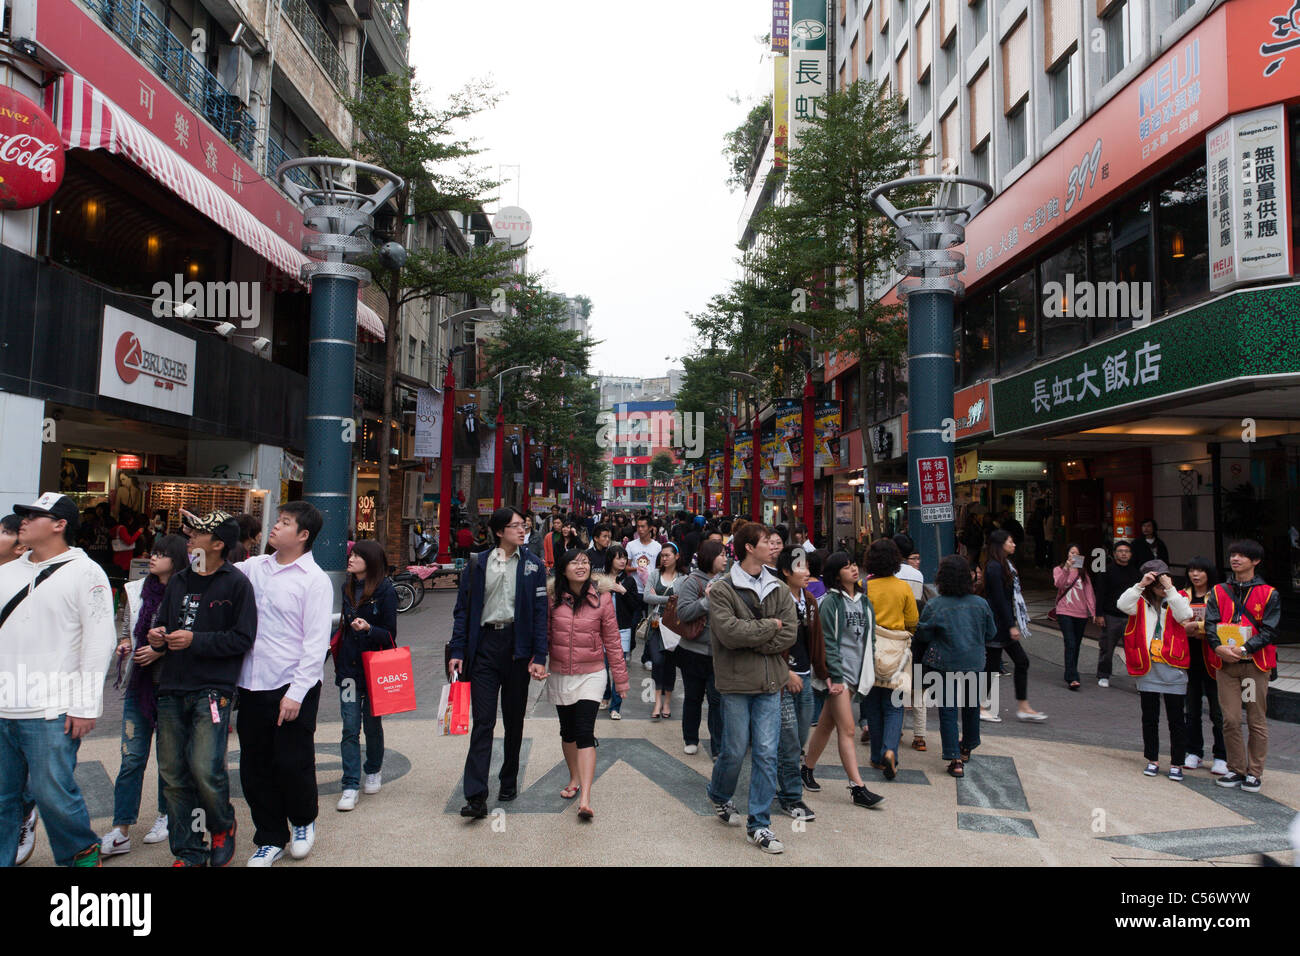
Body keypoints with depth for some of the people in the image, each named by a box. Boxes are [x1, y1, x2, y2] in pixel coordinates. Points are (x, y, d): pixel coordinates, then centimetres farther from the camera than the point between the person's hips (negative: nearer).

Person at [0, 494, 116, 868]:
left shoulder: (84, 572, -5)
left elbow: (99, 641, -9)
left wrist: (85, 706, -12)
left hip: (50, 712, -6)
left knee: (53, 794, 0)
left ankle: (83, 853, 22)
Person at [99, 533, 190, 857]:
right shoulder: (136, 590, 7)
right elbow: (126, 629, 19)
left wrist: (162, 650, -18)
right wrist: (124, 643, -1)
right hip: (138, 683, 5)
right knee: (131, 756, 5)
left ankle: (166, 815, 28)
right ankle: (121, 831, 10)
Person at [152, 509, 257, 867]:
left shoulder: (236, 584, -6)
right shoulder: (178, 581, 15)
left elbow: (243, 638, -11)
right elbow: (163, 623, 24)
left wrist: (195, 640, -15)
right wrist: (158, 637, 2)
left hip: (213, 690, -6)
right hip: (172, 689, 6)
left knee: (206, 769, -13)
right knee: (173, 775, 8)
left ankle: (223, 828, 17)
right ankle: (189, 852, 21)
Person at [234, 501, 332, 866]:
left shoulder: (315, 579, -10)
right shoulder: (254, 567, 7)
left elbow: (316, 643, -12)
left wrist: (296, 693, -16)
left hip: (292, 689, -5)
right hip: (252, 686, 5)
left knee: (292, 764, 4)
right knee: (254, 767, 12)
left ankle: (303, 821, 33)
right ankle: (271, 838, 30)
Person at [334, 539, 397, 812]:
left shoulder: (385, 591, -10)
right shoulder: (347, 587, 7)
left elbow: (390, 635, -10)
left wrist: (368, 628, -28)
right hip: (349, 665, 4)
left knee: (372, 723, 10)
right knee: (350, 727, -1)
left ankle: (373, 771, 32)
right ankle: (350, 786, 4)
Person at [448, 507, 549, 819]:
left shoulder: (533, 566, 2)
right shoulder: (478, 565, 4)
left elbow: (540, 612, 0)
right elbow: (463, 610, 6)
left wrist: (539, 657, -7)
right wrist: (457, 652, -2)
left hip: (518, 646, 1)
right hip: (485, 645, -1)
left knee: (514, 719, 13)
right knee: (483, 720, -5)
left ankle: (509, 781, 30)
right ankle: (476, 796, -3)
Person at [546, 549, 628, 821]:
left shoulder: (602, 599, -6)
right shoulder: (553, 599, -2)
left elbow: (612, 640, 0)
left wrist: (621, 677, 3)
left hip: (591, 675, -3)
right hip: (559, 675, 3)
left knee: (585, 733, -11)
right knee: (567, 730, 16)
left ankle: (585, 799, -12)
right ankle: (574, 779, 37)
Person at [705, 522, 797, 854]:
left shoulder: (779, 590, 7)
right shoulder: (722, 590, -7)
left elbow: (789, 635, -3)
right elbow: (729, 632, -20)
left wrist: (749, 639, -12)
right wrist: (770, 626, -12)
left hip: (770, 682, 4)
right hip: (736, 682, -3)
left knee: (767, 752, 3)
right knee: (735, 750, 7)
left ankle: (759, 823, 15)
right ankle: (719, 795, 37)